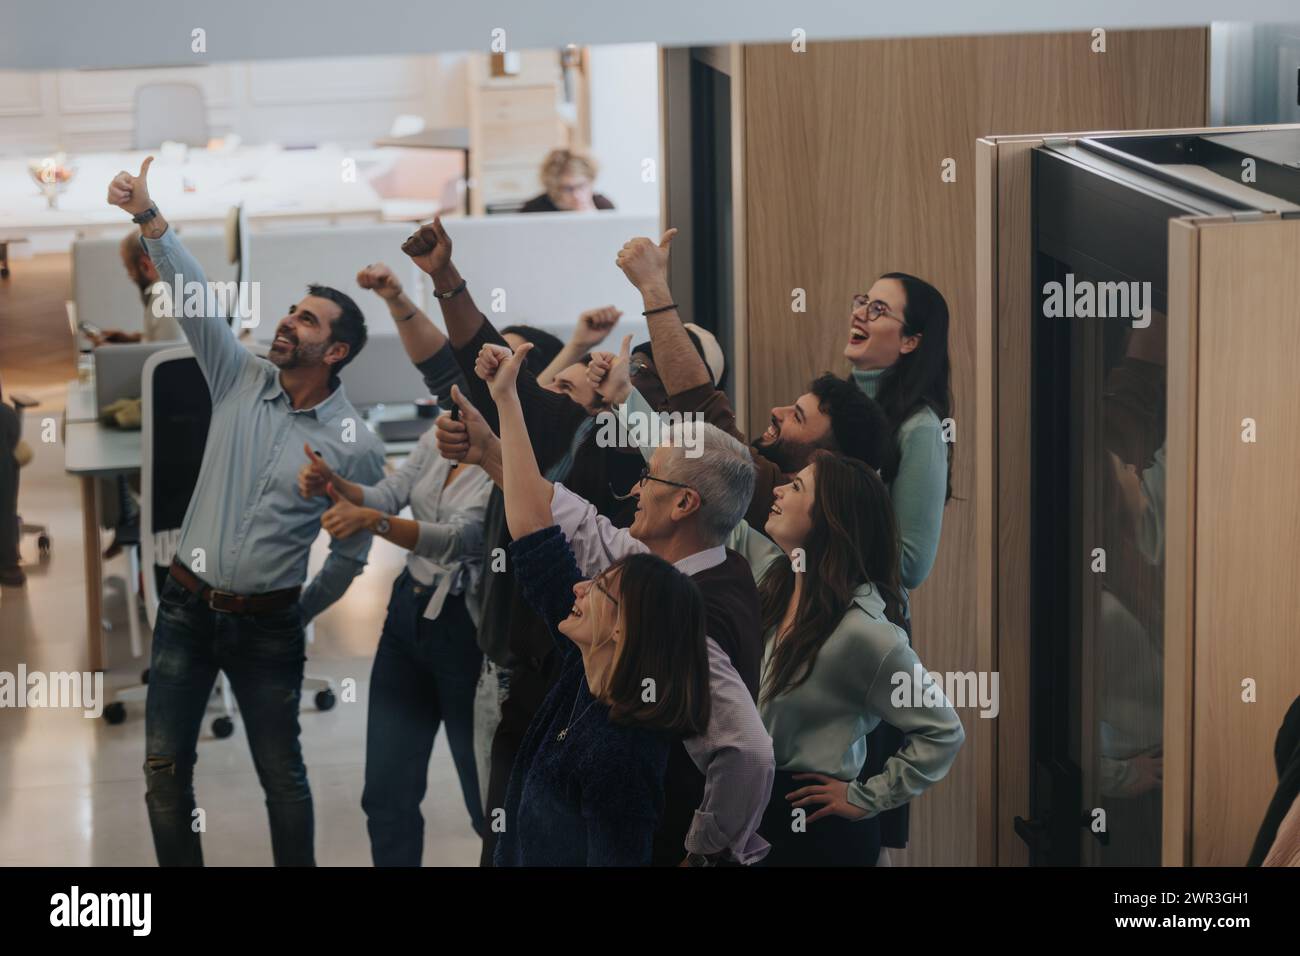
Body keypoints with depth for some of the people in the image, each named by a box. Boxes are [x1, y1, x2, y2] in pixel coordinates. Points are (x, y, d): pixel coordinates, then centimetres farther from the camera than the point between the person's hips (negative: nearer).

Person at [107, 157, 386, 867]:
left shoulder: (355, 447, -8)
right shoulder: (241, 381, -1)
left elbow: (351, 553, 2)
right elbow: (196, 299, -11)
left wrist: (301, 614, 8)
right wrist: (147, 216, -21)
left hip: (268, 626, -3)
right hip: (187, 607, 3)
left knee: (282, 776, 6)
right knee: (164, 769, 2)